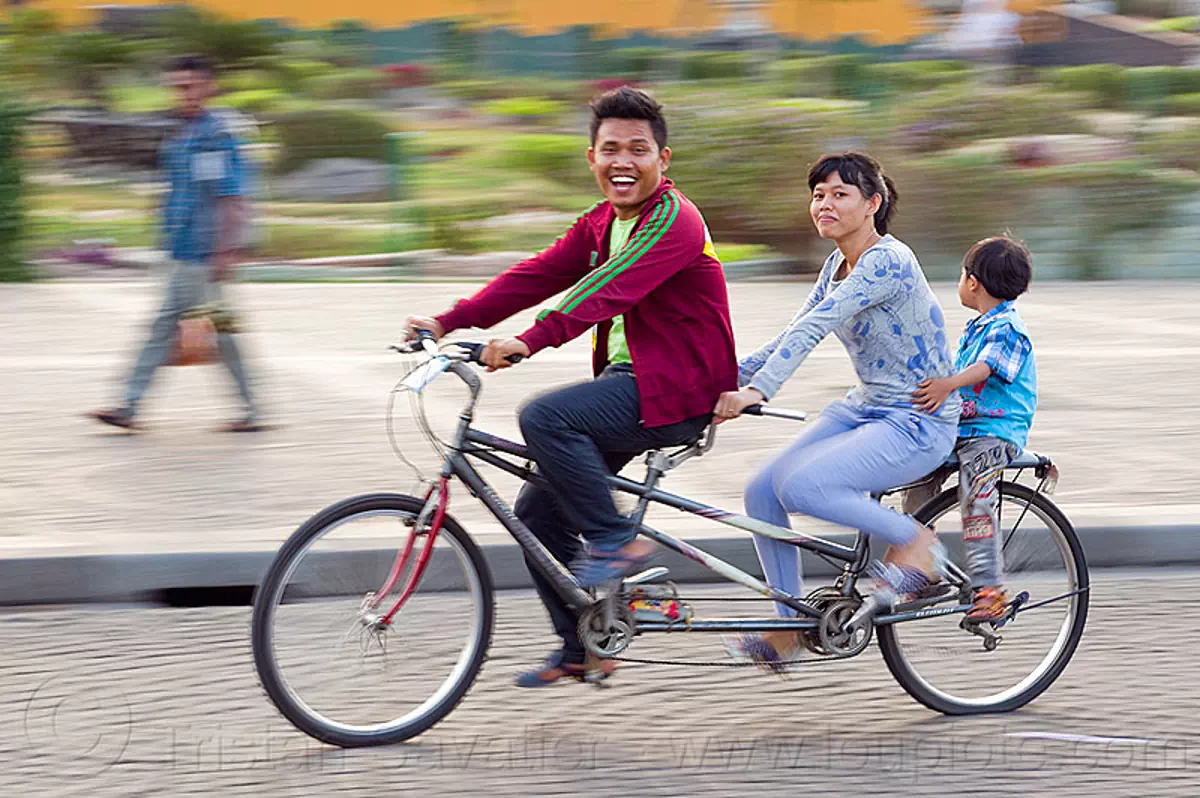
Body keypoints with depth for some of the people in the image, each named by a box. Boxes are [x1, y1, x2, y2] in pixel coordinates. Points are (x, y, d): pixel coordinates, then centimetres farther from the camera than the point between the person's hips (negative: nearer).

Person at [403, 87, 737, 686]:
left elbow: (611, 288, -30)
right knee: (538, 512, 5)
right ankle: (582, 649, 15)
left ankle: (614, 541, -15)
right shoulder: (601, 224, 14)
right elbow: (535, 276, 5)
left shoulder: (673, 220, -15)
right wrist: (448, 323, -7)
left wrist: (528, 341, -42)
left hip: (677, 392, -9)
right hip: (626, 379, 9)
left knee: (545, 416, -29)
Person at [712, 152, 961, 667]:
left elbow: (814, 328, -29)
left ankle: (914, 540, -8)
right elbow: (795, 333, 10)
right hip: (864, 408, 9)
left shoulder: (888, 261, -20)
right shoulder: (838, 265, 8)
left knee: (801, 485, -28)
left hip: (918, 426, -9)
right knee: (762, 492, -6)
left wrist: (758, 390, -37)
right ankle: (790, 625, 6)